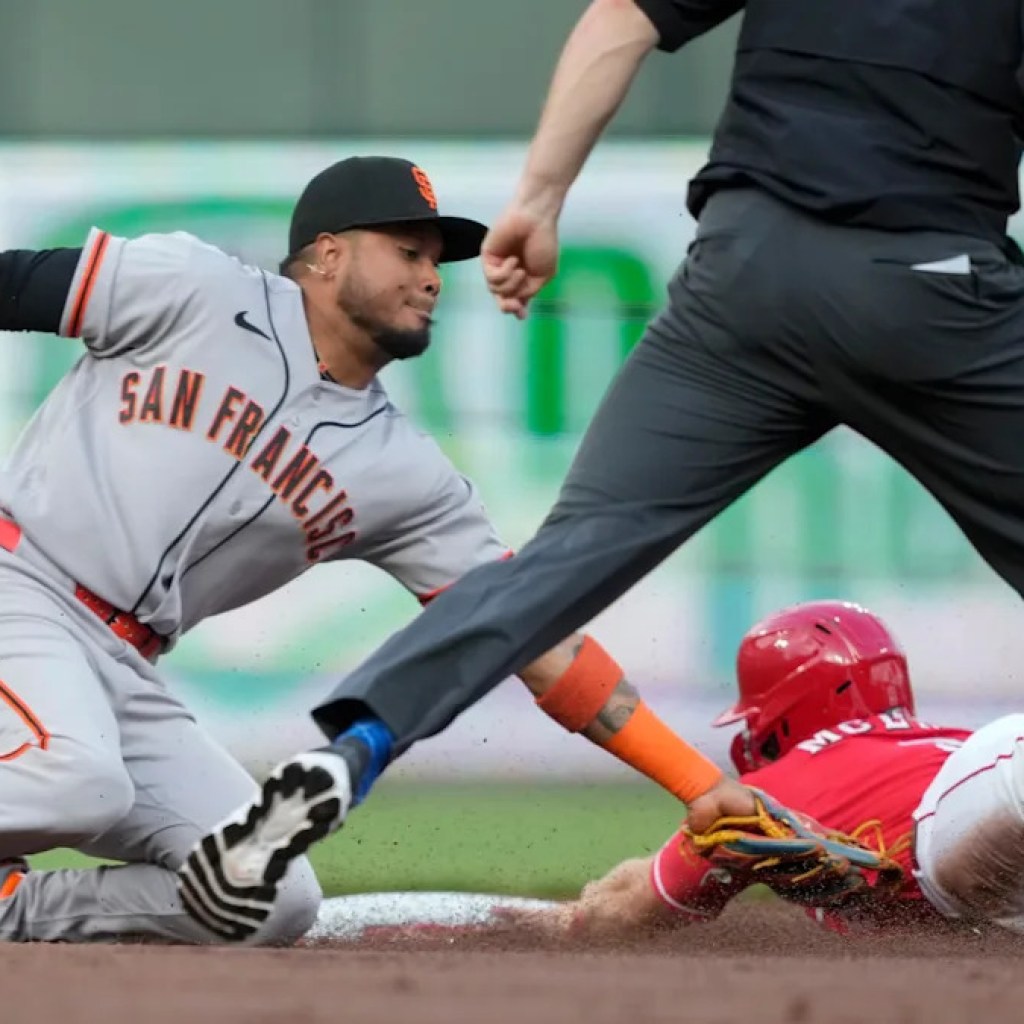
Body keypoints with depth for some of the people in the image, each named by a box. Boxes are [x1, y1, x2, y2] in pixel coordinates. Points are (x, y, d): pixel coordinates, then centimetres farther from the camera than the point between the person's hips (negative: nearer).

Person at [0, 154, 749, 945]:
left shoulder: (404, 475, 8)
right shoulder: (194, 291, -3)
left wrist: (705, 786, 1)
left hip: (128, 674, 6)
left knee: (274, 902, -7)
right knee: (78, 782, -36)